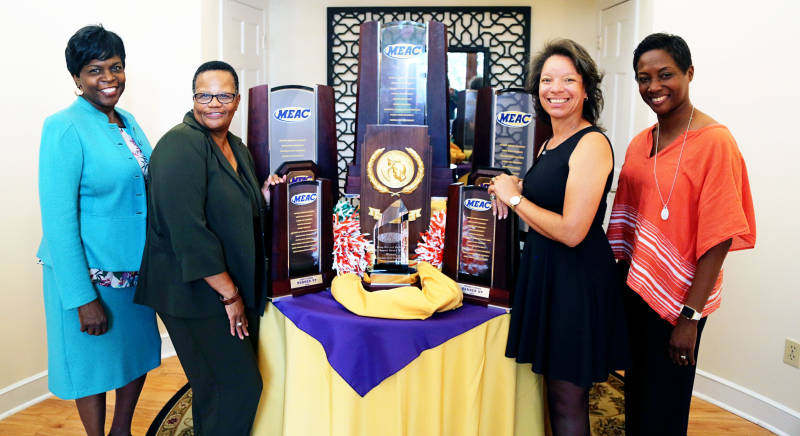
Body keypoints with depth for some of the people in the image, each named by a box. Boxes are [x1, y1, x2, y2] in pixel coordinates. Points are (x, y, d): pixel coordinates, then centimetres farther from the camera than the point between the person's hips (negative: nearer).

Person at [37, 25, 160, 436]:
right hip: (90, 273, -7)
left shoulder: (128, 122, 7)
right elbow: (58, 218, -19)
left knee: (139, 351, 19)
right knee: (94, 361, 10)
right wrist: (83, 298, -20)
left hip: (136, 266, 7)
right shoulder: (64, 129, -15)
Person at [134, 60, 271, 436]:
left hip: (233, 289, 8)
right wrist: (229, 293, -19)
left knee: (217, 384, 16)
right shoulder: (180, 147, -15)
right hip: (195, 293, -8)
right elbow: (188, 230, -23)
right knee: (238, 386, -4)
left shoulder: (236, 148, 12)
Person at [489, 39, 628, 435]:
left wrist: (514, 197, -13)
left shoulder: (591, 143, -16)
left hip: (578, 280, -9)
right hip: (544, 270, 9)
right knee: (555, 391, 19)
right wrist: (515, 188, 4)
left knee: (567, 400, 5)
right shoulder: (551, 143, 11)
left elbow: (572, 231, -24)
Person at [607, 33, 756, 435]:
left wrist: (691, 316, -18)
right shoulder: (640, 143, 6)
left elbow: (719, 237, -17)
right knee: (635, 395, 21)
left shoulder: (714, 142, -15)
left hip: (676, 300, -6)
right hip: (633, 290, 6)